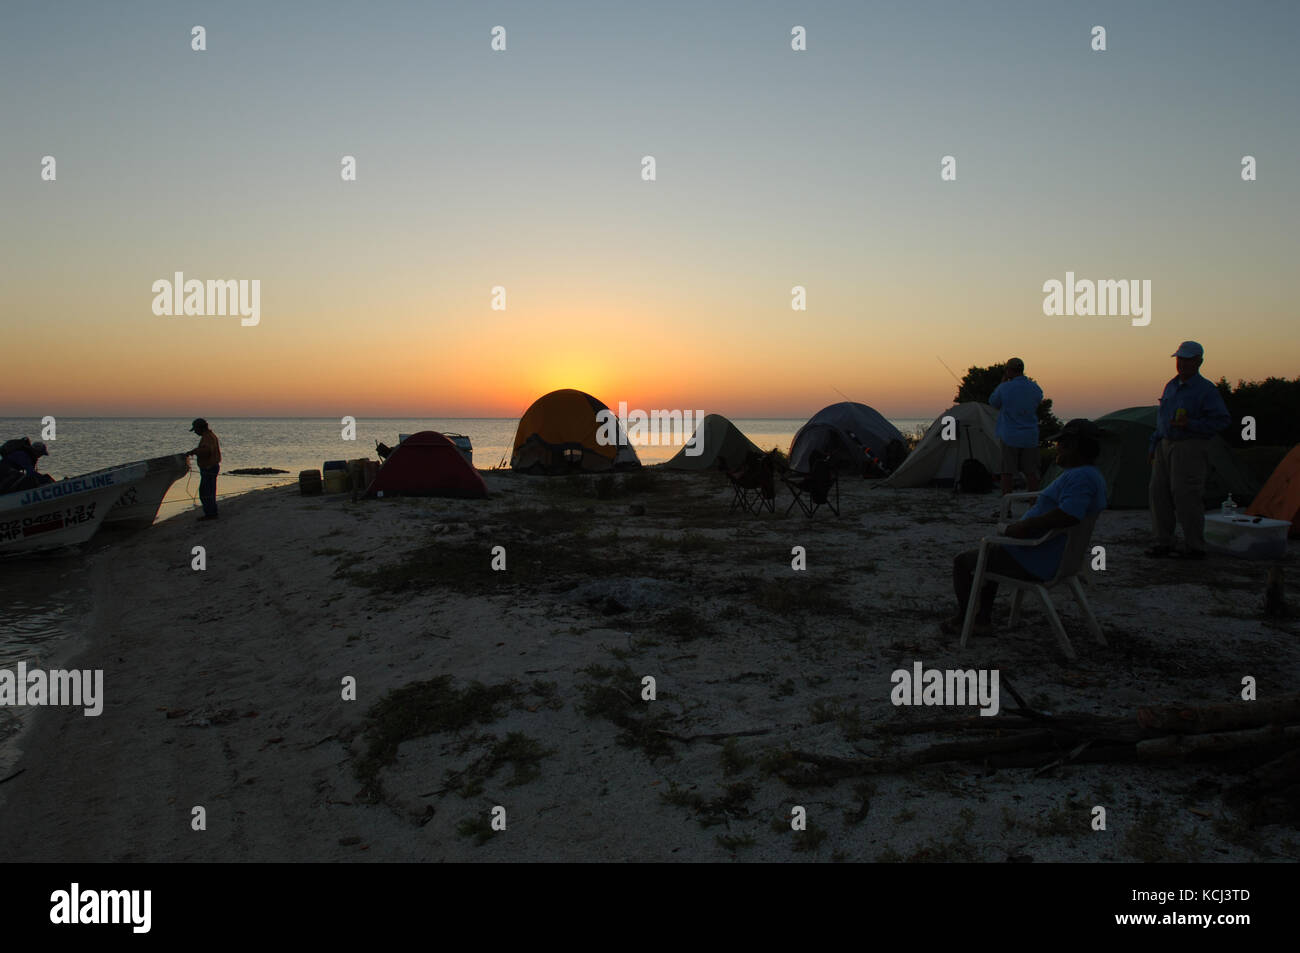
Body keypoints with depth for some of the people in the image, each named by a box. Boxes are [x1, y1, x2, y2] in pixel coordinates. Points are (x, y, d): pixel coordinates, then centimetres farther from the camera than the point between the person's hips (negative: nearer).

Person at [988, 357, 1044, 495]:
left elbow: (992, 403, 6)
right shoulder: (1036, 389, 1)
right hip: (1030, 437, 3)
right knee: (1031, 472, 9)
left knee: (1007, 472, 3)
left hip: (1009, 437, -3)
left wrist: (1003, 381, 8)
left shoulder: (1004, 388, -12)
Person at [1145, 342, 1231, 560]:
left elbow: (1222, 420, -11)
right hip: (1165, 445, 8)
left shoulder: (1206, 390, -7)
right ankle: (1163, 543, 14)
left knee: (1186, 497, -8)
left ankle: (1195, 547, 1)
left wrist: (1191, 425, -21)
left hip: (1190, 449, -8)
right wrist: (1153, 445, 18)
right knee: (1159, 493, 6)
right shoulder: (1171, 386, 15)